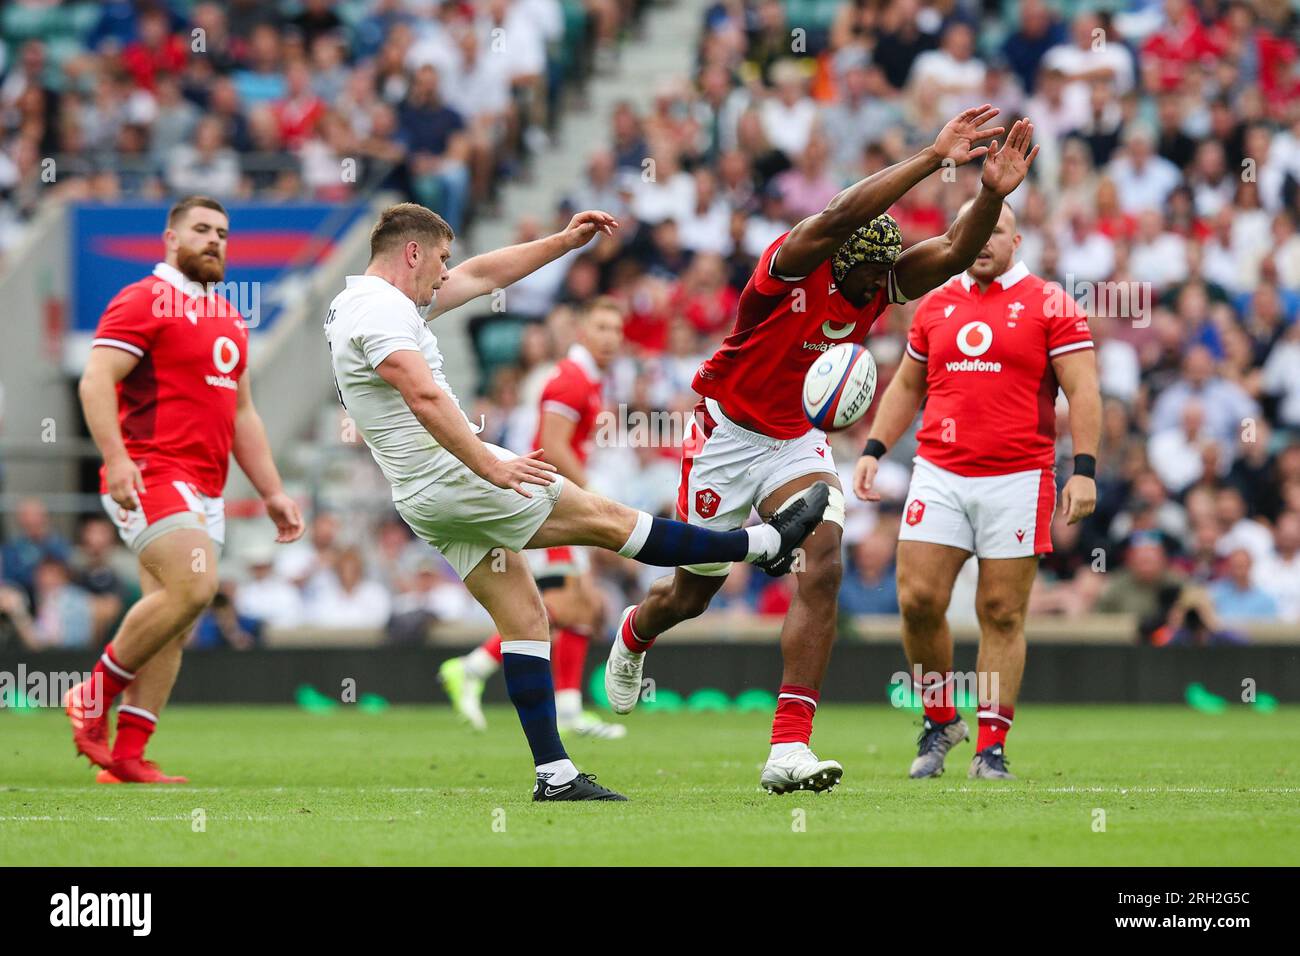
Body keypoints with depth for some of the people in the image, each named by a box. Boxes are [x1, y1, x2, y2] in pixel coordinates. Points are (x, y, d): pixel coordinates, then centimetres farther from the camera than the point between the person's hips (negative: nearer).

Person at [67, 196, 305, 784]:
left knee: (171, 628, 3)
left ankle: (126, 757, 2)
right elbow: (96, 381, -14)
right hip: (150, 473, -8)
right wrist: (116, 458, -28)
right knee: (192, 587, -24)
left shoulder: (227, 318, 22)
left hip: (205, 490, 8)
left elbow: (242, 413, 28)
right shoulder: (144, 301, -4)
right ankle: (96, 693, -9)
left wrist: (272, 493, 21)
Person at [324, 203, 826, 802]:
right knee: (607, 520, 1)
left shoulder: (373, 301, 17)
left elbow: (482, 276, 24)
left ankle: (553, 774, 3)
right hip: (453, 478, -10)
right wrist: (491, 467, -32)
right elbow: (424, 398, -29)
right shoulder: (381, 308, -16)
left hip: (426, 504, 10)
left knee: (524, 619, 7)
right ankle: (767, 544, 11)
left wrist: (565, 241, 24)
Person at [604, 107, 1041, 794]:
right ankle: (635, 633, 50)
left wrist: (993, 193, -39)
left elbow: (954, 252, -20)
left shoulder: (879, 282, -7)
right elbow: (840, 218, -43)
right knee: (692, 594, 10)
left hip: (798, 443, 4)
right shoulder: (792, 266, -24)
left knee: (821, 572, -19)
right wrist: (933, 158, -48)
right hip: (728, 435, -4)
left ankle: (789, 749, -23)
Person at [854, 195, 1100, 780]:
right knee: (917, 599, -7)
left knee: (1002, 614, -1)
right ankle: (941, 721, 12)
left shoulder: (1049, 304, 1)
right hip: (939, 475, 3)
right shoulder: (936, 306, 14)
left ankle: (992, 745, 4)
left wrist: (1084, 469, -11)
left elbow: (1082, 390, -2)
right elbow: (907, 387, 24)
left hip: (1017, 480, -3)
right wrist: (872, 451, 13)